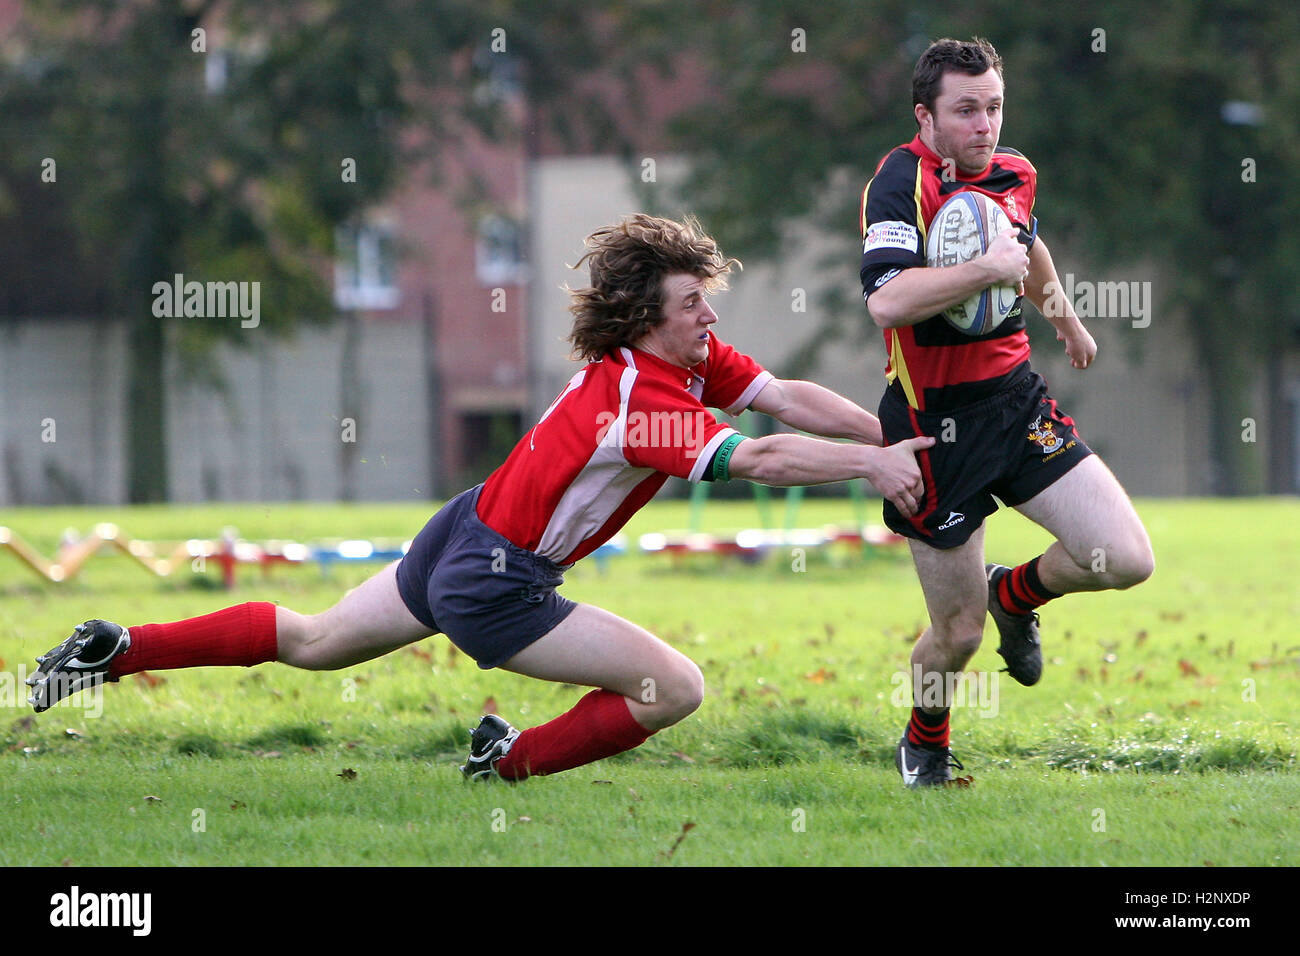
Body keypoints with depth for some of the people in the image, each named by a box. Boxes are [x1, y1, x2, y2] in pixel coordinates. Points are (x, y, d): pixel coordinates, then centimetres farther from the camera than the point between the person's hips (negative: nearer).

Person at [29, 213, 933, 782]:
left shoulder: (692, 357, -2)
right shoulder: (642, 401, -30)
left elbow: (788, 396, -6)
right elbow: (760, 458, -38)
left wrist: (893, 435, -12)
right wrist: (872, 463, -33)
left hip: (461, 538, 9)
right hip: (493, 585, -9)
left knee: (310, 642, 25)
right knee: (676, 688, -11)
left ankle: (117, 649, 27)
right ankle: (509, 764, 3)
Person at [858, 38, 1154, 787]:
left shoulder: (1015, 173, 6)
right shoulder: (903, 180, -17)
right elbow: (886, 299, -34)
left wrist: (1065, 317, 47)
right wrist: (987, 269, -32)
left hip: (1016, 395, 6)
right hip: (933, 421, -6)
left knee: (1128, 561, -7)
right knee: (958, 632, 0)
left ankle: (1016, 594, 25)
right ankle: (925, 745, 33)